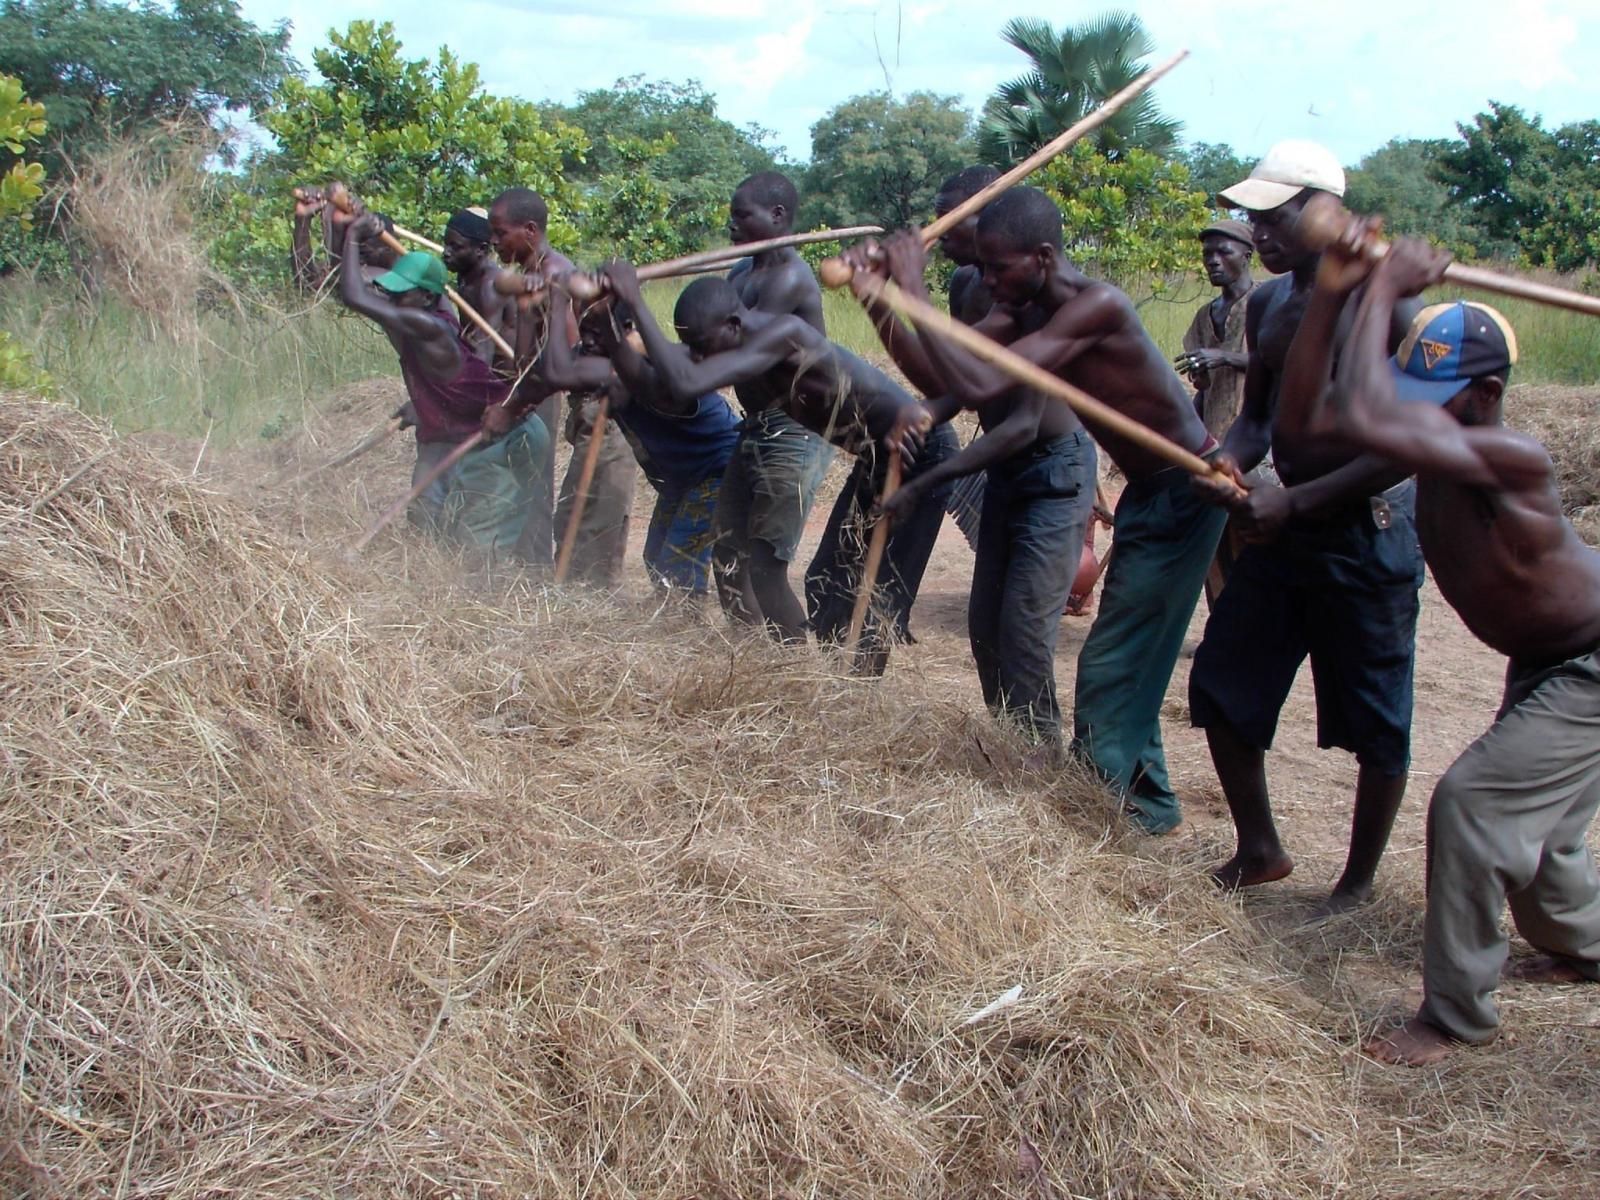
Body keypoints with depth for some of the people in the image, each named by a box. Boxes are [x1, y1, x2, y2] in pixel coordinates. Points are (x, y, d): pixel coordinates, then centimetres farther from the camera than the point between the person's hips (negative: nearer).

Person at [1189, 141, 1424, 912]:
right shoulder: (1266, 303, 7)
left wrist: (1294, 503, -23)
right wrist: (1232, 459, -7)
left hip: (1367, 530, -7)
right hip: (1284, 527, 8)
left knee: (1374, 721, 4)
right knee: (1221, 686, 10)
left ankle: (1360, 882, 21)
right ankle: (1260, 850, 28)